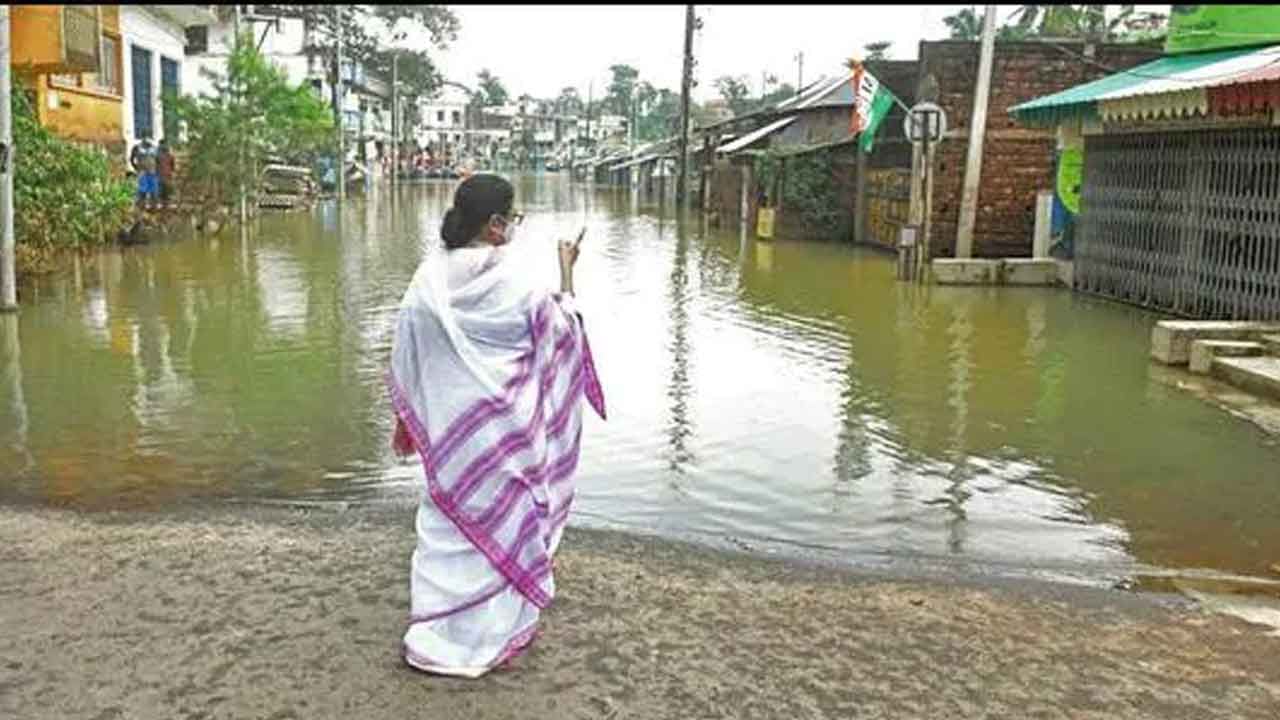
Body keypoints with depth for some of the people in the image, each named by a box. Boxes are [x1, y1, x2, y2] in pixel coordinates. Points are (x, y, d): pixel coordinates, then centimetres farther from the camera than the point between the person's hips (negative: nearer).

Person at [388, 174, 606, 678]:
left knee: (446, 523, 17)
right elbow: (561, 331, -1)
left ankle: (432, 632, 23)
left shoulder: (429, 279, -5)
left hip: (446, 425, 4)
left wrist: (407, 418, 14)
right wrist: (566, 274, 9)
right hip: (499, 426, -4)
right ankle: (489, 634, 26)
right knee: (501, 524, 13)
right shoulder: (512, 285, -17)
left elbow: (405, 356, 2)